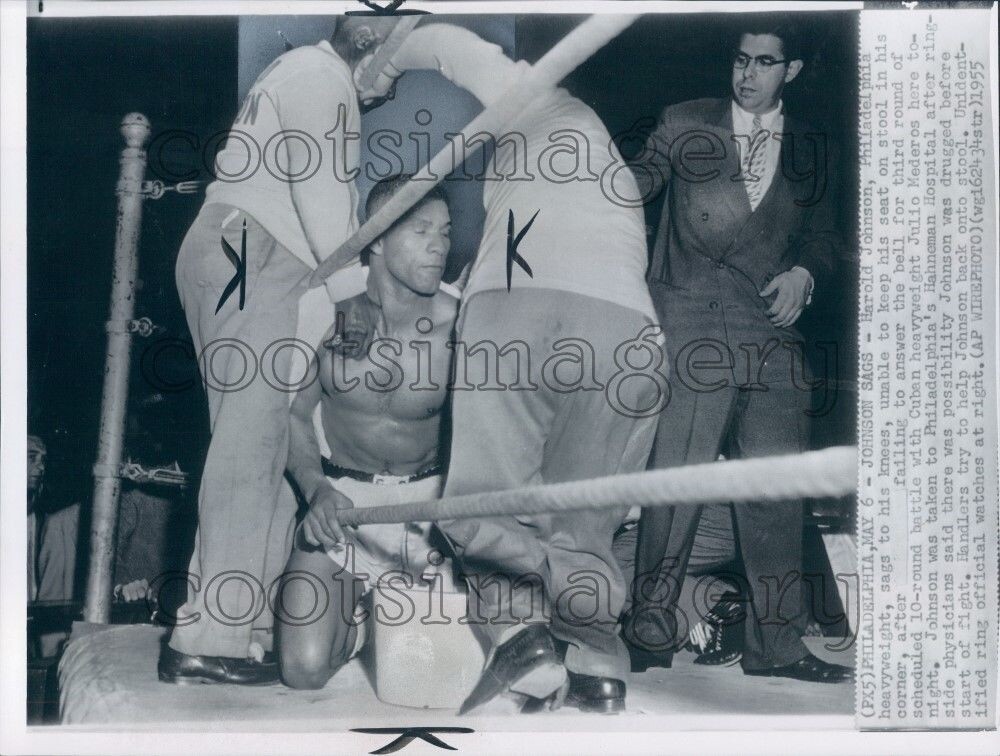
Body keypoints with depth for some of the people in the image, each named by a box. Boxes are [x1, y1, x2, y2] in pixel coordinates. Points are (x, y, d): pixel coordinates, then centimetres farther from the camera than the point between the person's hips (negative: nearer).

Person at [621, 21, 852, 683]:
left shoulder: (814, 151, 18)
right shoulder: (684, 124, 12)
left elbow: (822, 238, 20)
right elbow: (633, 184, 10)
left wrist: (804, 273, 0)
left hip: (772, 330, 3)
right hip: (691, 323, -3)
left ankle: (776, 644, 11)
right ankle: (651, 630, -1)